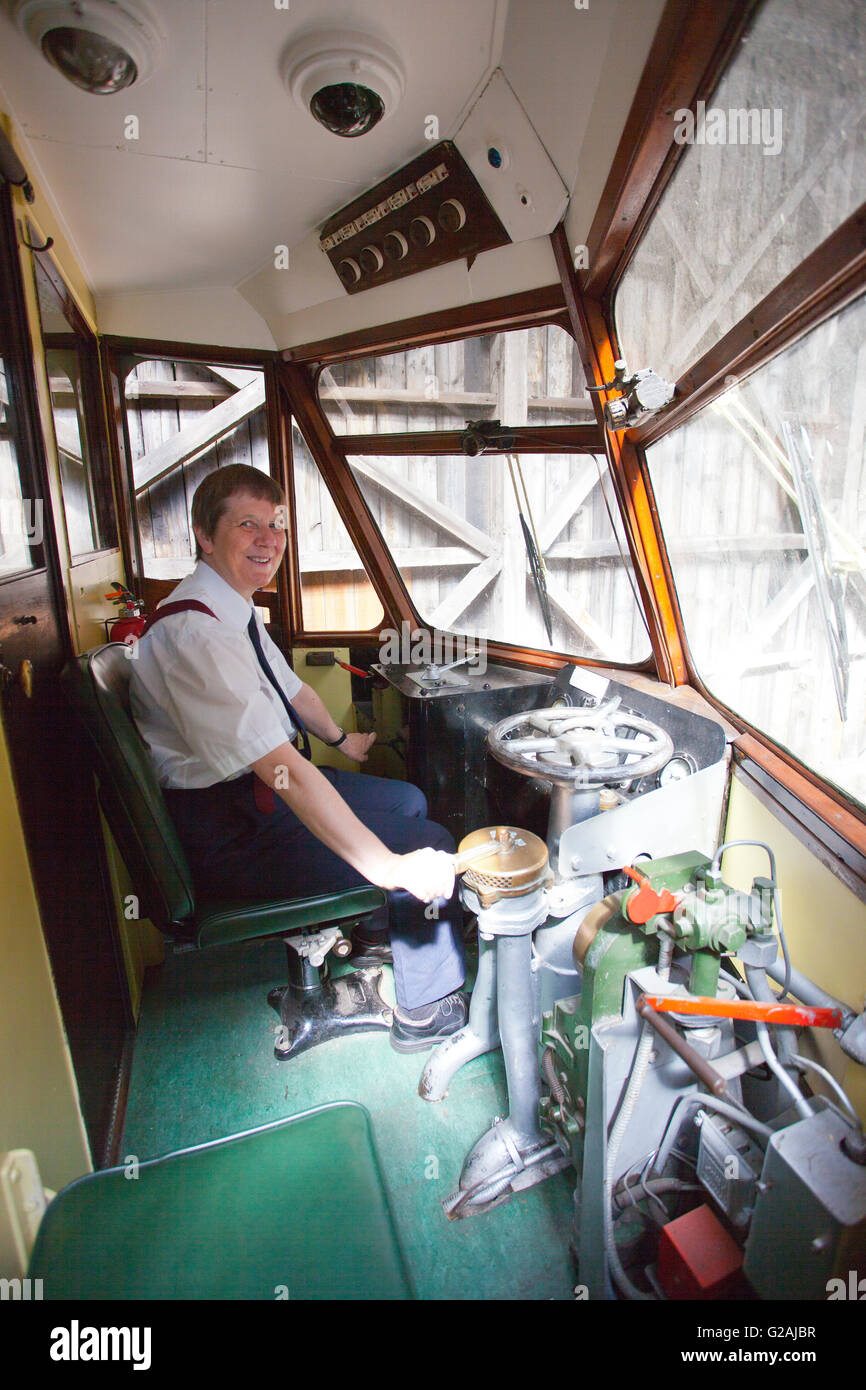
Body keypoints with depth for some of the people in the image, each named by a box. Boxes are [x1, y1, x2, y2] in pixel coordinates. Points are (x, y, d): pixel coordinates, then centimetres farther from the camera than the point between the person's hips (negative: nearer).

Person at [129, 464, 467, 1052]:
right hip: (230, 834, -10)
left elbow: (291, 687, 21)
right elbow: (284, 772, -34)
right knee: (432, 845, -7)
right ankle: (426, 1011, 15)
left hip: (257, 788, 10)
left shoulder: (236, 608, 4)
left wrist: (342, 739, 35)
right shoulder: (196, 633, -28)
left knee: (408, 801, 17)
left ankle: (377, 933, 33)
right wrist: (389, 867, -32)